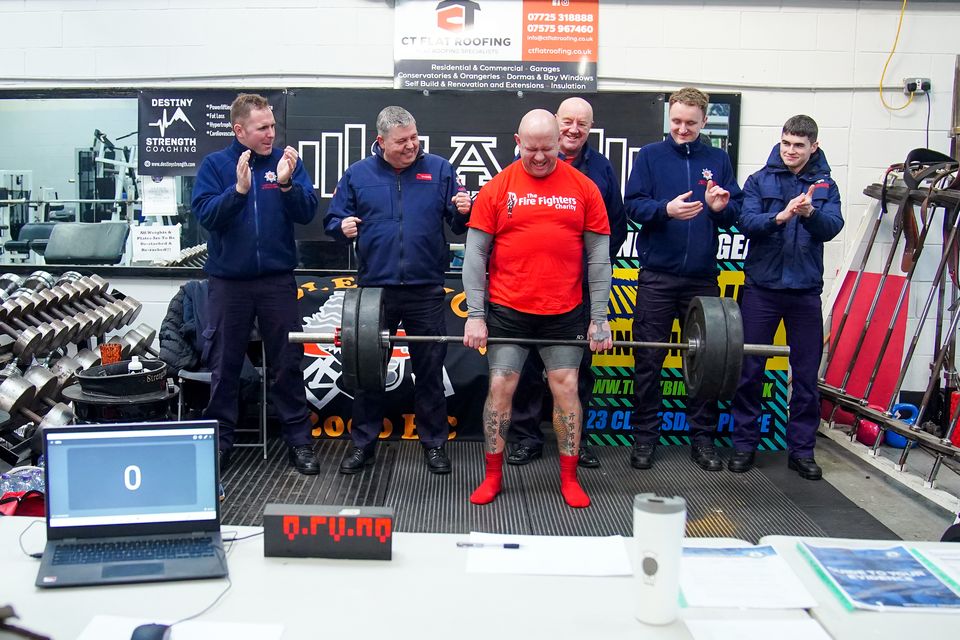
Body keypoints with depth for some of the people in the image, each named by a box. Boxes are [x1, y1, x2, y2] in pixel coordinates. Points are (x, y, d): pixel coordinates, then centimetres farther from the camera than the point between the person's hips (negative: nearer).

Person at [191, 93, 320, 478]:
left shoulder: (287, 161, 3)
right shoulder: (215, 165, 1)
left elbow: (306, 213, -6)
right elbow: (205, 215, -10)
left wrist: (287, 183, -22)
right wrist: (239, 190, -24)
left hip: (277, 279, 0)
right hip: (229, 282, 0)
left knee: (287, 363, 6)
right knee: (225, 365, 9)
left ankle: (298, 439, 15)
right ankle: (220, 440, 21)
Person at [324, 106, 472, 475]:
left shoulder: (439, 170, 4)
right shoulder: (357, 174, 5)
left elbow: (459, 223, 6)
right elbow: (333, 219, 10)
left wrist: (463, 212, -16)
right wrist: (343, 226, -12)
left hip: (426, 291, 0)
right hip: (374, 289, 1)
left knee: (430, 369, 8)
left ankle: (434, 442, 23)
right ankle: (363, 442, 25)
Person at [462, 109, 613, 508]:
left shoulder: (583, 189, 1)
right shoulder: (497, 189, -1)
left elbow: (599, 258, 3)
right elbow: (475, 254, -1)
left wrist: (599, 318, -1)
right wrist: (475, 314, -7)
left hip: (565, 311, 1)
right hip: (507, 310, 0)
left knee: (566, 387, 4)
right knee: (500, 387, 2)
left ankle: (569, 478, 18)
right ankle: (493, 476, 18)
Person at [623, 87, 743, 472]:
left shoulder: (718, 160, 10)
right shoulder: (650, 156, 5)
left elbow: (737, 211, 9)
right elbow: (632, 205, -3)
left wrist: (722, 208, -12)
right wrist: (666, 209, -21)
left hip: (702, 277, 2)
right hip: (657, 277, -2)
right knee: (649, 359, 2)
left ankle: (702, 437, 19)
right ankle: (644, 436, 13)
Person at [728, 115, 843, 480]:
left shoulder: (825, 186, 7)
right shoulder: (759, 181, 4)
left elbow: (831, 227, -10)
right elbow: (746, 223, -10)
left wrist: (810, 213, -30)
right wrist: (779, 217, -28)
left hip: (805, 290, 1)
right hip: (762, 287, -1)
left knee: (806, 374, 6)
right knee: (750, 370, 3)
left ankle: (801, 449, 18)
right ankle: (744, 444, 15)